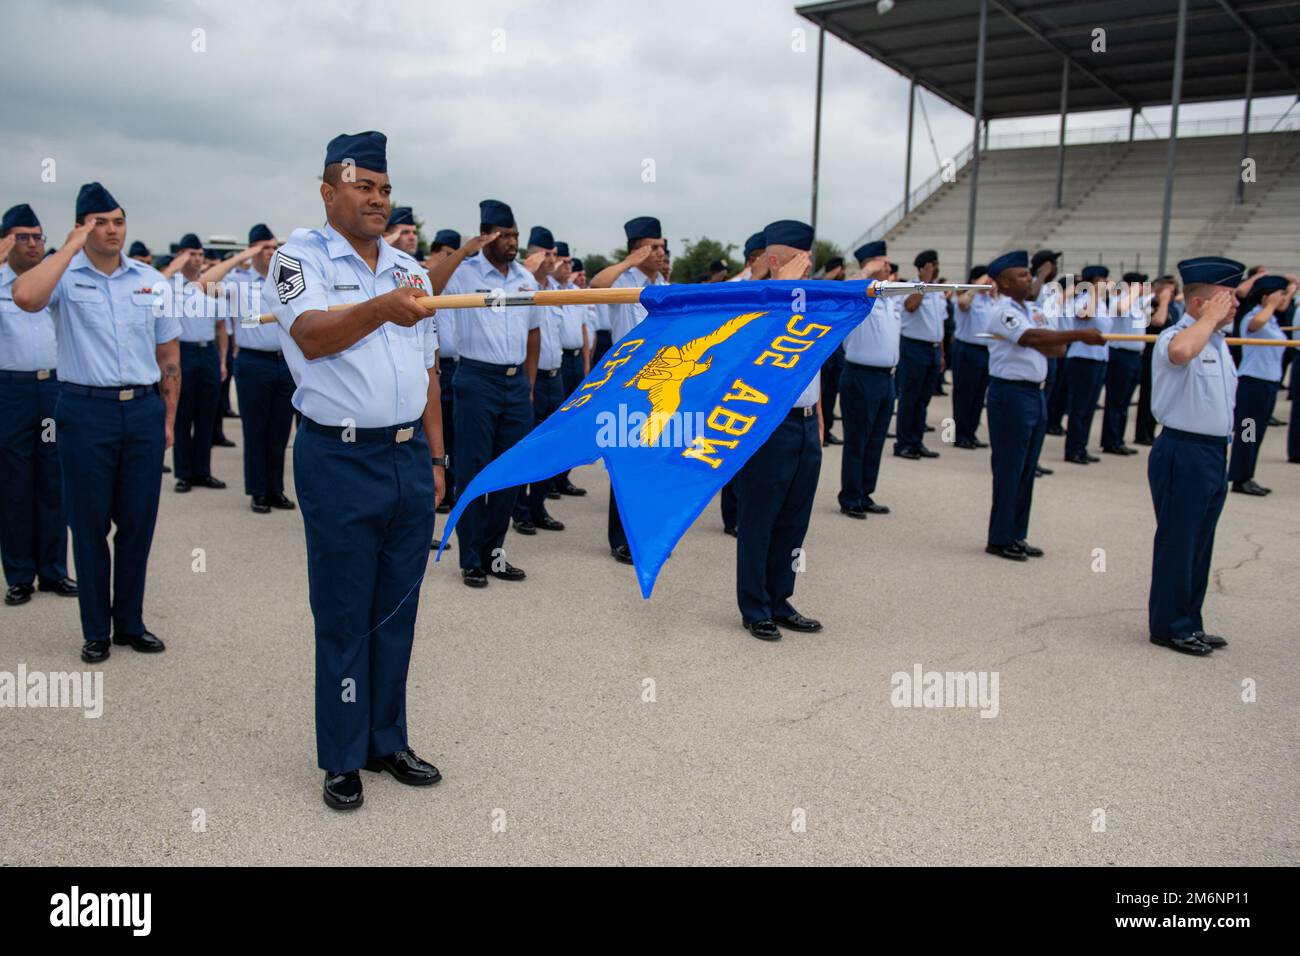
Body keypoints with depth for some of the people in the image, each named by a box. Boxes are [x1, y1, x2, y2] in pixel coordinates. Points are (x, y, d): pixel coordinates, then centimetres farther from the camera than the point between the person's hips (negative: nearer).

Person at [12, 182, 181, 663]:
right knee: (89, 524, 6)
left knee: (138, 523, 8)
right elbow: (25, 296, -26)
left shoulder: (152, 280, 8)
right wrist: (72, 246, -15)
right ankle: (95, 631, 18)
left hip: (143, 411, 3)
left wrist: (168, 418, 8)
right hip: (86, 411, -3)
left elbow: (169, 356, 12)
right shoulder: (63, 276, -1)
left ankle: (130, 622, 22)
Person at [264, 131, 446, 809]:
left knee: (397, 610, 12)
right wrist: (382, 308, -41)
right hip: (339, 460, -5)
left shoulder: (408, 269, 14)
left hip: (409, 459, 5)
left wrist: (436, 457, 14)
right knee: (343, 615, 3)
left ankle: (386, 741, 26)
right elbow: (312, 335, -23)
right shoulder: (300, 258, -3)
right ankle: (343, 760, 17)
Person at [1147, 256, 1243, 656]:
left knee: (1200, 545, 15)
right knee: (1177, 542, -1)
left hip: (1215, 454, 9)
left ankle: (1189, 624, 26)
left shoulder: (1218, 341, 16)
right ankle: (1168, 626, 11)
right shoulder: (1175, 337, -15)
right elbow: (1180, 352, -41)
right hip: (1183, 453, -9)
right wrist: (1210, 318, -26)